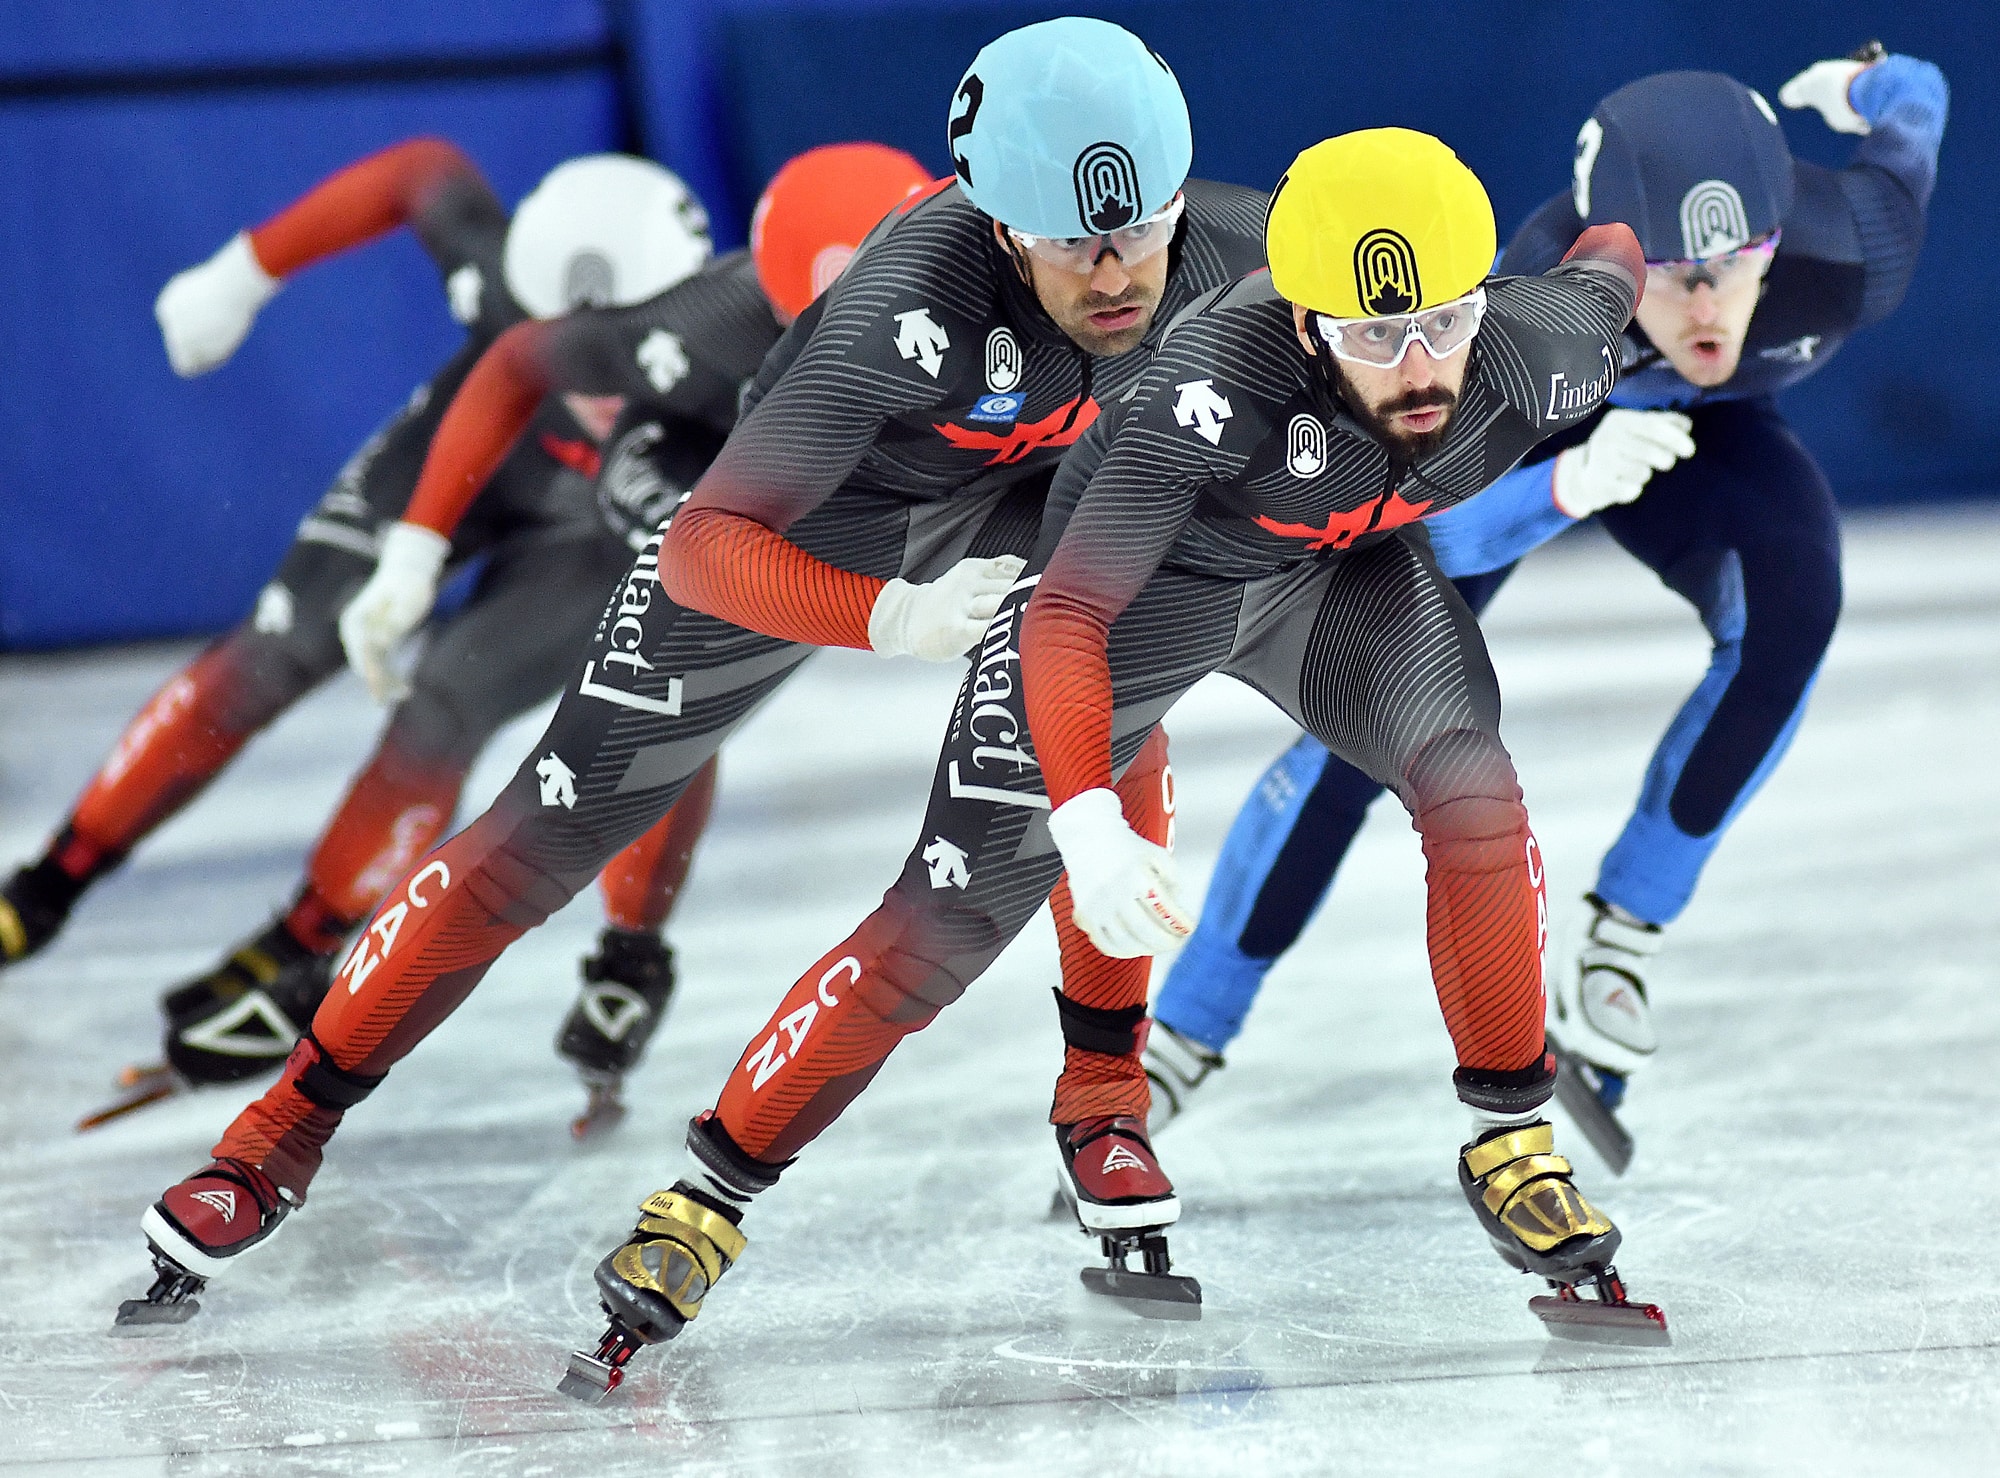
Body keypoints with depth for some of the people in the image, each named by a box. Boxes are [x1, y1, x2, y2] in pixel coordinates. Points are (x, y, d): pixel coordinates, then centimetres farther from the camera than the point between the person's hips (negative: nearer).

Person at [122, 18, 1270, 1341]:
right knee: (553, 833, -3)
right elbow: (706, 545, -43)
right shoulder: (912, 300, -42)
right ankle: (292, 1122, 10)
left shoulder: (1224, 246, -28)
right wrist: (889, 619, -56)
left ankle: (1103, 1091, -3)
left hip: (1009, 494, 4)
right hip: (791, 528, -4)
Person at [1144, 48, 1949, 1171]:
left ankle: (1621, 946, -16)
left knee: (1790, 601, -30)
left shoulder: (1849, 250, -38)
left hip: (1700, 439, 2)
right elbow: (1442, 528, -41)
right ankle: (1182, 1040, 5)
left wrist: (1866, 83, 3)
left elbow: (1918, 108, -17)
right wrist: (1572, 481, -58)